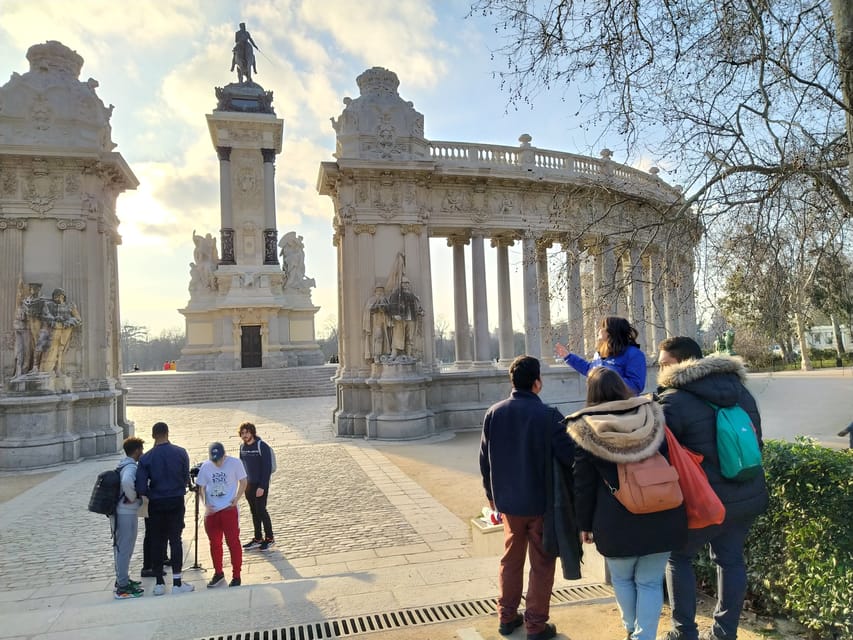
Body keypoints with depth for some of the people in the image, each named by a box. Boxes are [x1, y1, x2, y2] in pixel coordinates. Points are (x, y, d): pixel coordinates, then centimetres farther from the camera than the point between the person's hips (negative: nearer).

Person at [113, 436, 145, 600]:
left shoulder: (122, 465, 12)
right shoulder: (131, 467, -18)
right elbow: (127, 482, -38)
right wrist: (132, 498, -23)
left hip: (118, 512, 10)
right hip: (127, 514, -10)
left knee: (121, 548, 18)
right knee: (125, 549, -3)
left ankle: (122, 580, 30)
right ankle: (123, 587, 4)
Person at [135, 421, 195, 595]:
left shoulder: (146, 458, -9)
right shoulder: (181, 453, -8)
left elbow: (141, 488, -12)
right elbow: (186, 479, -4)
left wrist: (152, 494, 8)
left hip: (156, 504, 0)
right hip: (177, 502, 0)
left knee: (157, 542, 11)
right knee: (175, 540, 7)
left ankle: (159, 583, 18)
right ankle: (177, 583, 7)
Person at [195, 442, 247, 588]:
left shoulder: (235, 463, -8)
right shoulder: (205, 466, 0)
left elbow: (243, 482, -1)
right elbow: (202, 487, 9)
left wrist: (236, 499, -13)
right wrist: (206, 505, -4)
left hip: (229, 510, -4)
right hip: (211, 511, 4)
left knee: (233, 542, -1)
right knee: (214, 543, 14)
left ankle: (236, 576, 10)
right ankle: (218, 573, 32)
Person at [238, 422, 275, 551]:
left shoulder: (262, 446, -15)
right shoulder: (242, 447, 6)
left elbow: (267, 468, -16)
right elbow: (242, 465, 14)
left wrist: (262, 487, -19)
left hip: (260, 485, -6)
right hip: (248, 484, 6)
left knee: (261, 510, -2)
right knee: (254, 511, 12)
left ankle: (269, 538, 12)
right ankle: (258, 539, 23)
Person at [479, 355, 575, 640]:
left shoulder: (494, 413, -5)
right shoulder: (548, 415, -18)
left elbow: (485, 458, 3)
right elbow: (570, 456, -19)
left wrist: (491, 493, 15)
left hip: (508, 501, 4)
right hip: (542, 502, -4)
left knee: (511, 558, 21)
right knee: (542, 564, 11)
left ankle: (507, 616, 31)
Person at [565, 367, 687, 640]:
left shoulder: (584, 431, -9)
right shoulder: (652, 416, 0)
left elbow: (583, 486, -5)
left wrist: (585, 523, 7)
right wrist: (676, 508, 20)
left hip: (617, 523, -2)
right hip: (662, 519, 2)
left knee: (622, 579, 21)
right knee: (650, 582, 14)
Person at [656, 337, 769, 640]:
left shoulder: (673, 400, -18)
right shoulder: (740, 391, 7)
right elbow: (756, 442, 16)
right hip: (749, 495, 6)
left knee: (678, 557, 13)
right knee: (730, 559, 18)